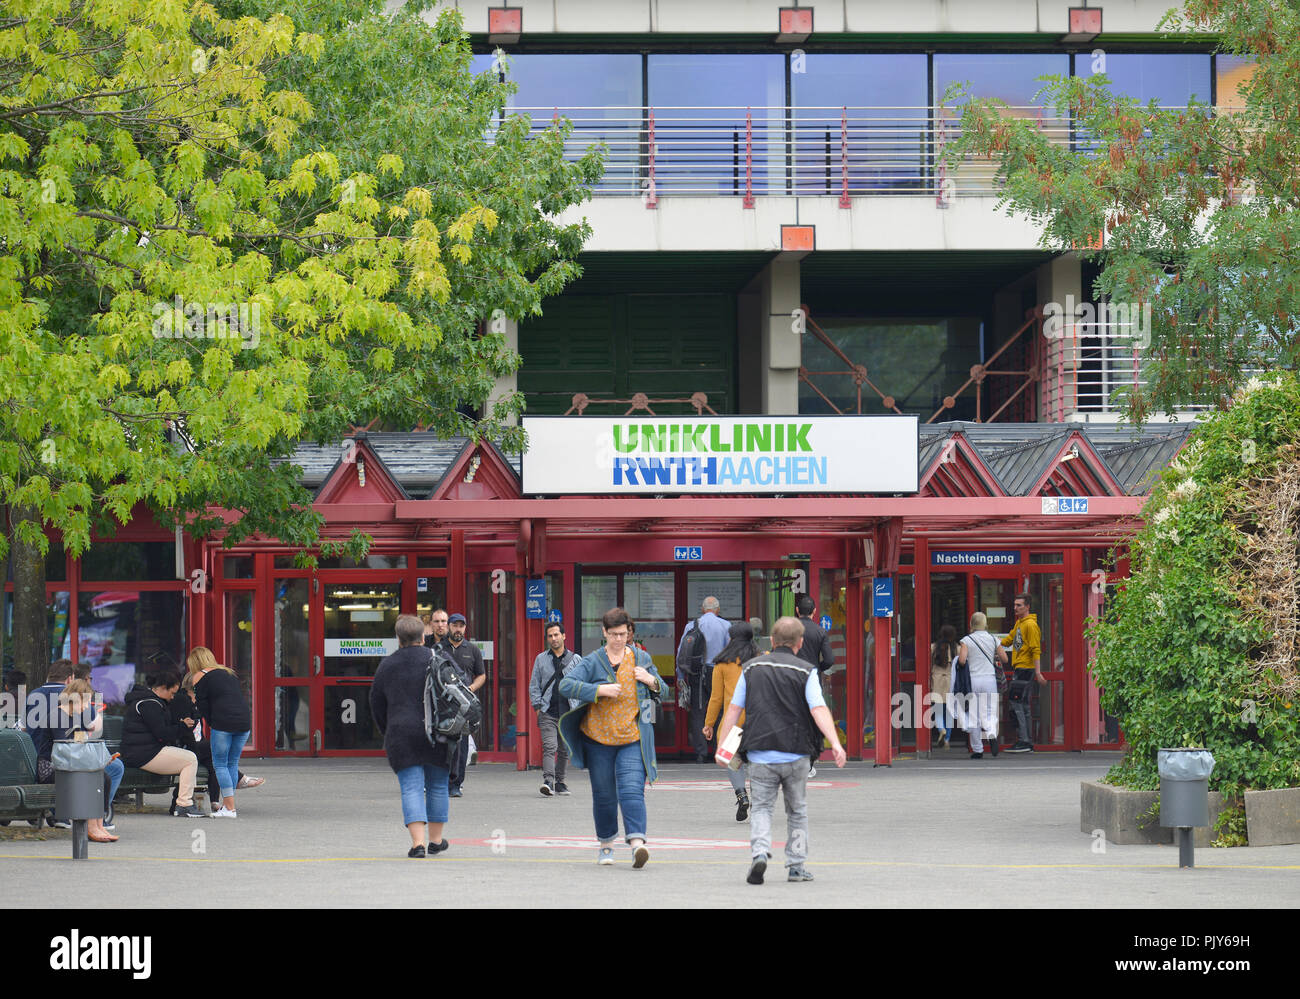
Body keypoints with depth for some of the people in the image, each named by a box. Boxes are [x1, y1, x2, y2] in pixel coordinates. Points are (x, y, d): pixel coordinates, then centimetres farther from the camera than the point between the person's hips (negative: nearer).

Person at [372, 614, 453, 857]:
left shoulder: (386, 666, 7)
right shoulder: (436, 661, 1)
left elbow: (377, 705, 13)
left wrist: (389, 733, 23)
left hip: (400, 735, 0)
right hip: (435, 735, 0)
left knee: (411, 788, -2)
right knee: (437, 786, 13)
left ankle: (418, 842, -16)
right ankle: (436, 840, 20)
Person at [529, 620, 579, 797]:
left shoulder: (575, 659, 8)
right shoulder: (541, 659, 9)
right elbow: (534, 685, 10)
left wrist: (579, 709, 1)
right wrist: (537, 706, -1)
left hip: (568, 713, 1)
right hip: (548, 713, -1)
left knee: (565, 750, 8)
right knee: (549, 747, -15)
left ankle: (559, 782, 21)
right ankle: (548, 782, -24)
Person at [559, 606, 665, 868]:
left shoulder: (642, 659, 8)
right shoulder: (592, 662, -1)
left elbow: (661, 691, 18)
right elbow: (566, 685, -13)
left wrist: (650, 681, -5)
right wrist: (599, 690, -21)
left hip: (633, 739, 0)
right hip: (598, 738, 0)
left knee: (632, 791, -15)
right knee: (604, 795, 8)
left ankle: (637, 844, -26)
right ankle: (606, 845, 24)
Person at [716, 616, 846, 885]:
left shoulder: (752, 668, 7)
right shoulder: (805, 671, -1)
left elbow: (734, 709, 7)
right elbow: (819, 710, -14)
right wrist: (835, 743, -20)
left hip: (760, 754, 1)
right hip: (795, 753, -1)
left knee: (761, 808, 6)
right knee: (797, 811, 14)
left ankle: (759, 853, -19)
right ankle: (796, 866, 14)